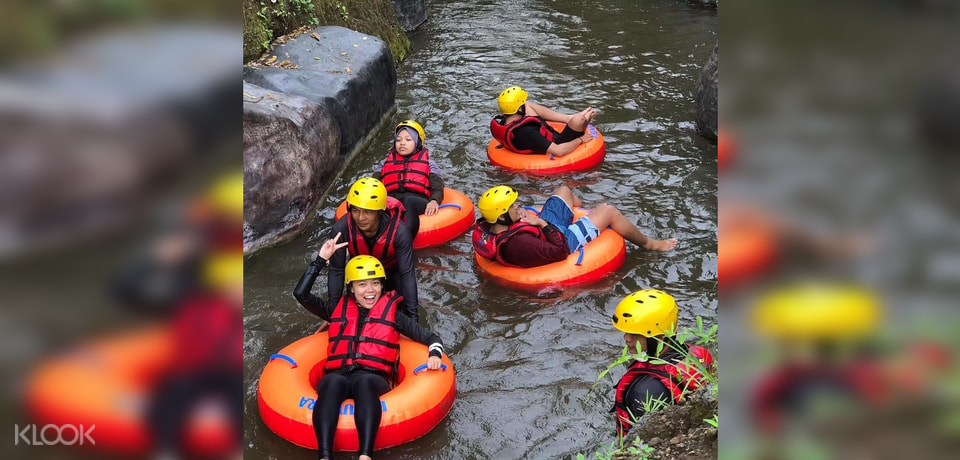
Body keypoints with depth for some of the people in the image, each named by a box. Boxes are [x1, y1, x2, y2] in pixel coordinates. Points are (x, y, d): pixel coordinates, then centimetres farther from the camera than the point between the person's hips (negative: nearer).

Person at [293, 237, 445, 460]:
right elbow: (301, 294, 14)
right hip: (337, 376, 1)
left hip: (374, 379, -1)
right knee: (335, 382, -36)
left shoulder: (390, 313, 16)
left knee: (363, 382, -38)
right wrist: (321, 259, 11)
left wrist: (434, 354, -8)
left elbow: (430, 336, 14)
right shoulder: (338, 309, 21)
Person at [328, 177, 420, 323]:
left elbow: (407, 274, -32)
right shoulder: (341, 230, -35)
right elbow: (336, 272, -22)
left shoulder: (399, 231, -40)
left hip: (393, 271, -1)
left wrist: (412, 315, -32)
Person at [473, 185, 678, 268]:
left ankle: (585, 214, 56)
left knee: (564, 190, 22)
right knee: (608, 211, -1)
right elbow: (559, 251, -36)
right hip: (564, 241, -8)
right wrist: (544, 225, -27)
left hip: (547, 230, 9)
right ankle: (648, 244, 25)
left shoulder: (485, 227, -19)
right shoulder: (517, 243, -44)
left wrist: (526, 217, -13)